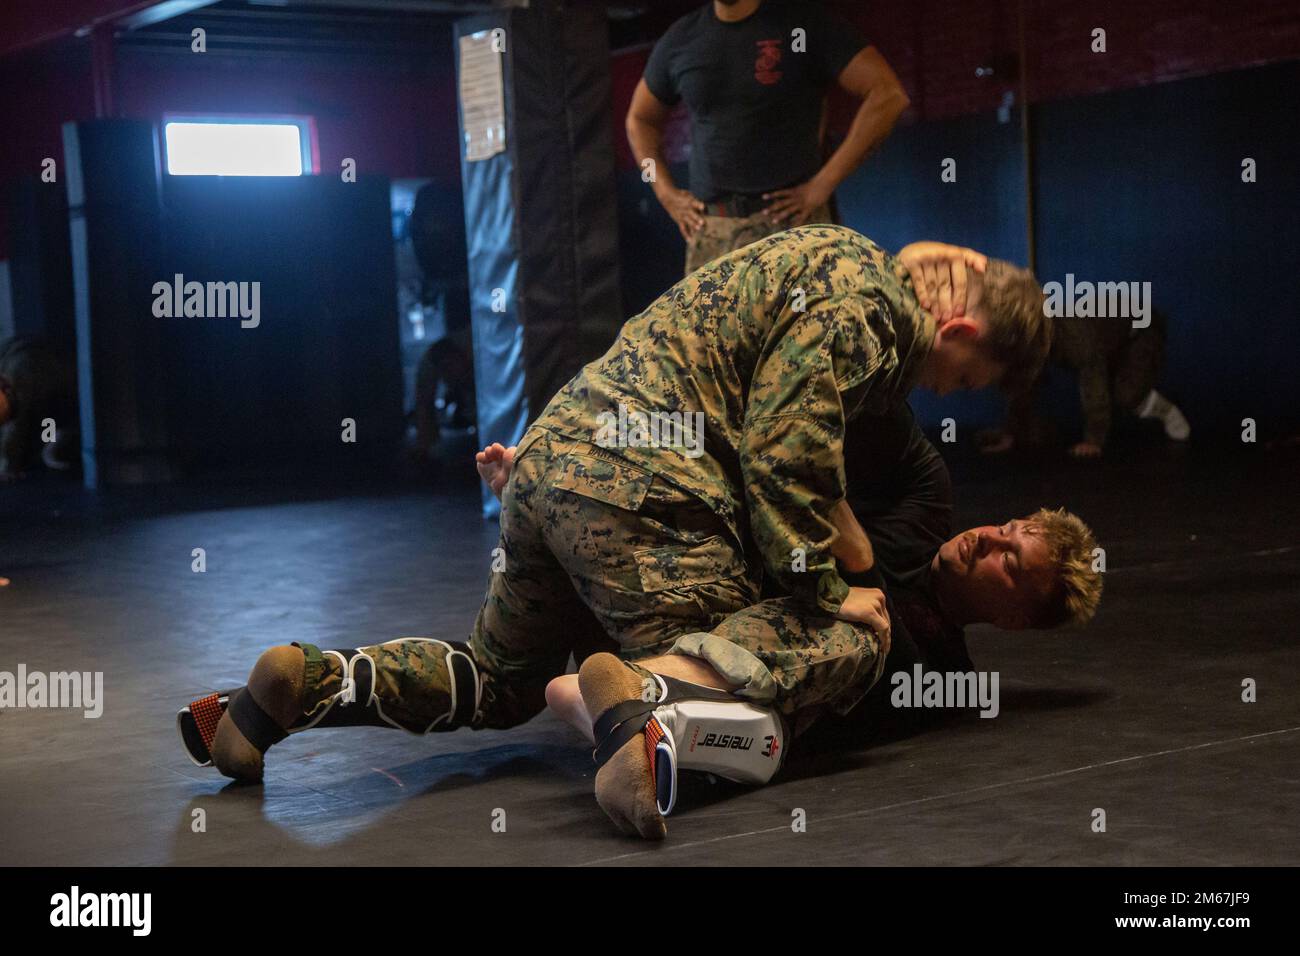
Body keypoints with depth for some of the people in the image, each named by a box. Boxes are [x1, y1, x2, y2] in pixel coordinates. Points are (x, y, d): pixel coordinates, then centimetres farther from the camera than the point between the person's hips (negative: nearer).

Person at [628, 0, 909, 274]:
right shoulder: (679, 40, 13)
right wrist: (666, 193, 11)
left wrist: (823, 185, -11)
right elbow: (640, 119, 28)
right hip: (709, 230, 4)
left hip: (789, 217, -4)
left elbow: (888, 94, -8)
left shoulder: (804, 25, -1)